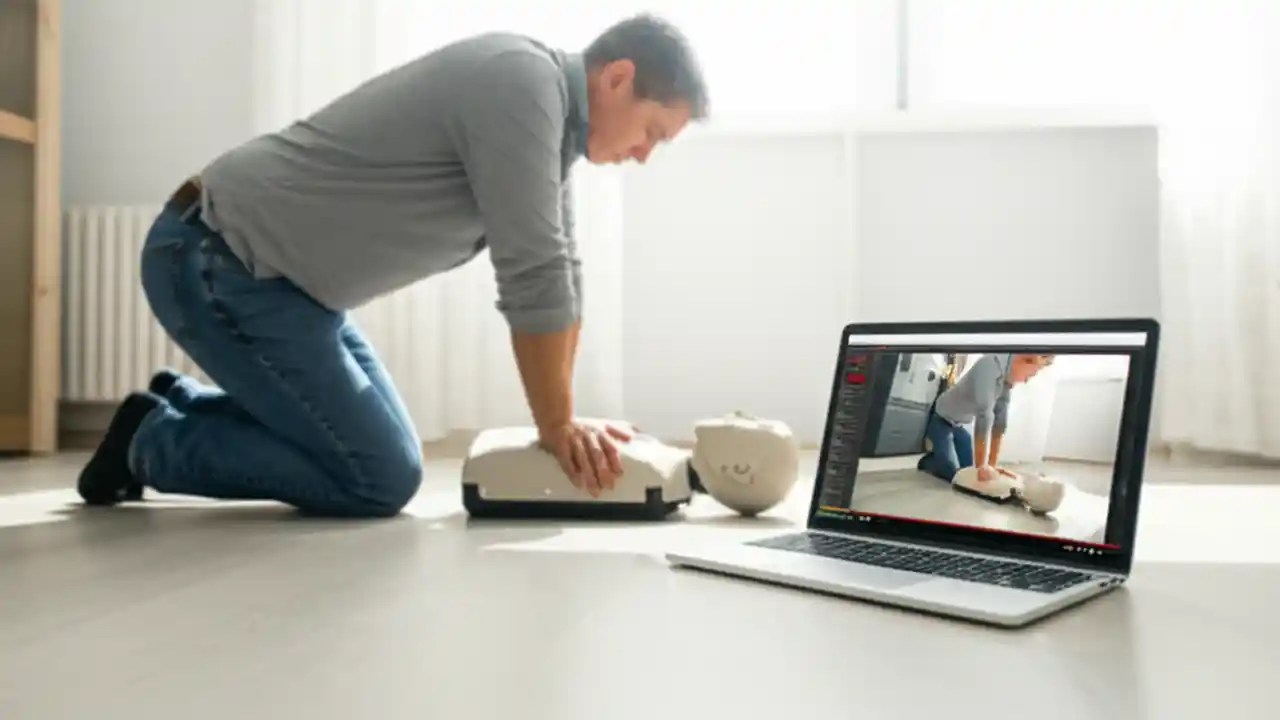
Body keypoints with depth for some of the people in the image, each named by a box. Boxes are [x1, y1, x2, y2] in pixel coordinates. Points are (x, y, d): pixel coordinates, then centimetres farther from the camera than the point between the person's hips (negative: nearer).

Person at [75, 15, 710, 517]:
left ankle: (180, 403, 22)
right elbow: (532, 275, -23)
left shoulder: (550, 116, 9)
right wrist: (556, 425, -13)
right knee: (380, 482, -11)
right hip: (214, 262, -10)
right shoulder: (524, 81, -20)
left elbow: (556, 270, 10)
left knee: (391, 457, 12)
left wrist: (560, 421, 6)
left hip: (264, 269, 10)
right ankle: (151, 440, 4)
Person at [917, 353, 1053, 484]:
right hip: (940, 420, -8)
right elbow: (984, 415, -36)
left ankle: (938, 456, 29)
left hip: (959, 425, 8)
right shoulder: (992, 364, -33)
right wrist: (981, 466, -35)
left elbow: (1000, 418, -9)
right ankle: (926, 462, 12)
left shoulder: (1009, 378, -7)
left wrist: (992, 464, -13)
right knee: (953, 475, -15)